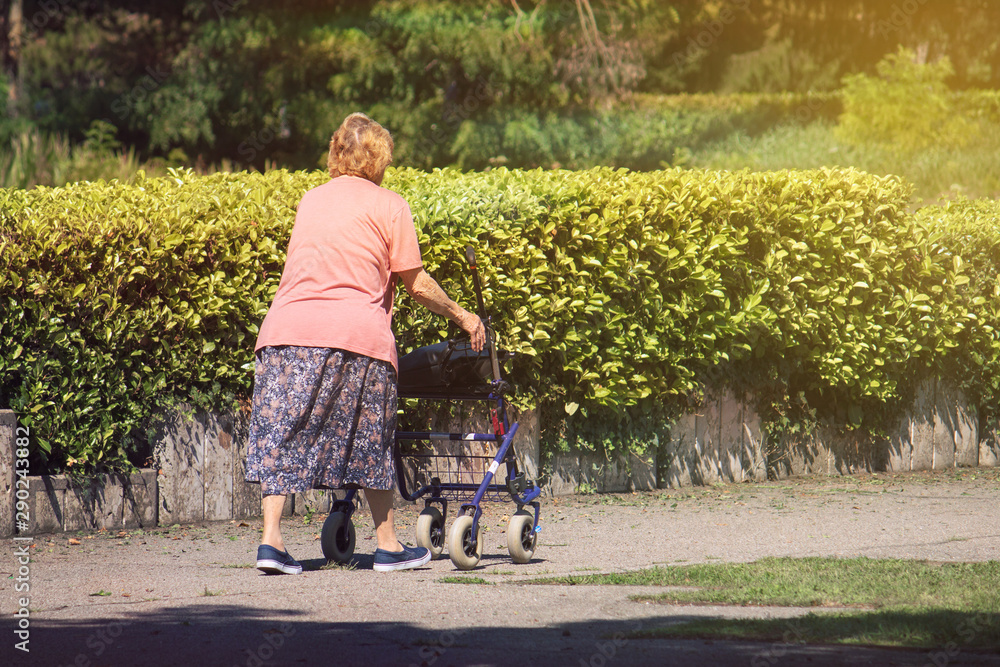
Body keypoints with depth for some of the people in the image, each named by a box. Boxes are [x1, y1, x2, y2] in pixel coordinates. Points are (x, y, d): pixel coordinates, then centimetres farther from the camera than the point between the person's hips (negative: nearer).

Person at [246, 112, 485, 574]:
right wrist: (462, 316, 20)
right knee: (370, 440, 9)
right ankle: (387, 545, 16)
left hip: (286, 328, 3)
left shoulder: (310, 200, 21)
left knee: (281, 432, 3)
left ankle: (270, 538, -9)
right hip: (355, 330, -3)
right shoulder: (389, 206, 7)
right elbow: (415, 282, 8)